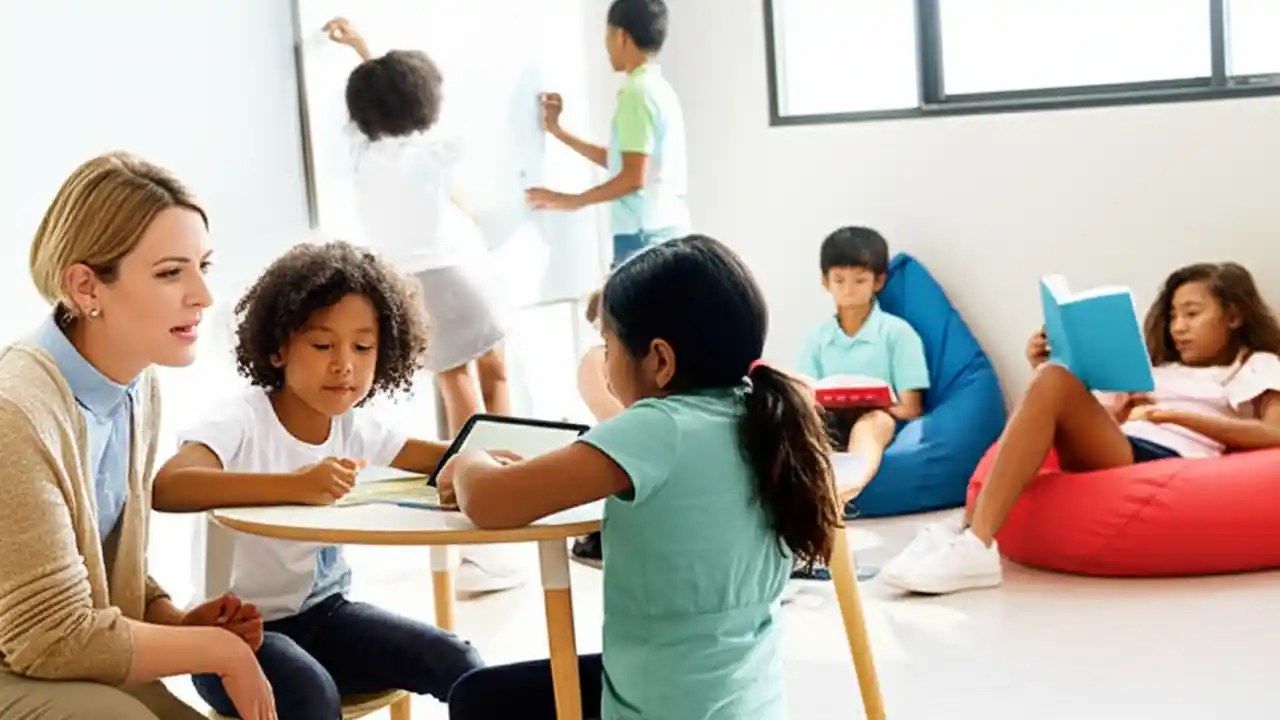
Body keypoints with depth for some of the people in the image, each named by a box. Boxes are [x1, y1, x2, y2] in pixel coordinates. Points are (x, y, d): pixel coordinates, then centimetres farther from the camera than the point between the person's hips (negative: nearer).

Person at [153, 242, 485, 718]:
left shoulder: (353, 427, -1)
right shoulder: (243, 420, -20)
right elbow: (166, 488, -38)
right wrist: (294, 486, -51)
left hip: (322, 614, 6)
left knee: (457, 664, -10)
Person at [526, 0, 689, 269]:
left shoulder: (638, 92, -12)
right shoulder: (659, 89, 17)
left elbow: (633, 178, -18)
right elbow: (618, 160, 24)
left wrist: (570, 201, -8)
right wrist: (556, 129, 26)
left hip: (644, 239, -9)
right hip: (668, 234, 9)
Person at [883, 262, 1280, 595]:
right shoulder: (1161, 370, 37)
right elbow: (1091, 424, 24)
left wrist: (1174, 416, -6)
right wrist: (1043, 369, 11)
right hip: (1113, 456, 5)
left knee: (1055, 383, -26)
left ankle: (975, 545, -38)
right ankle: (968, 532, -35)